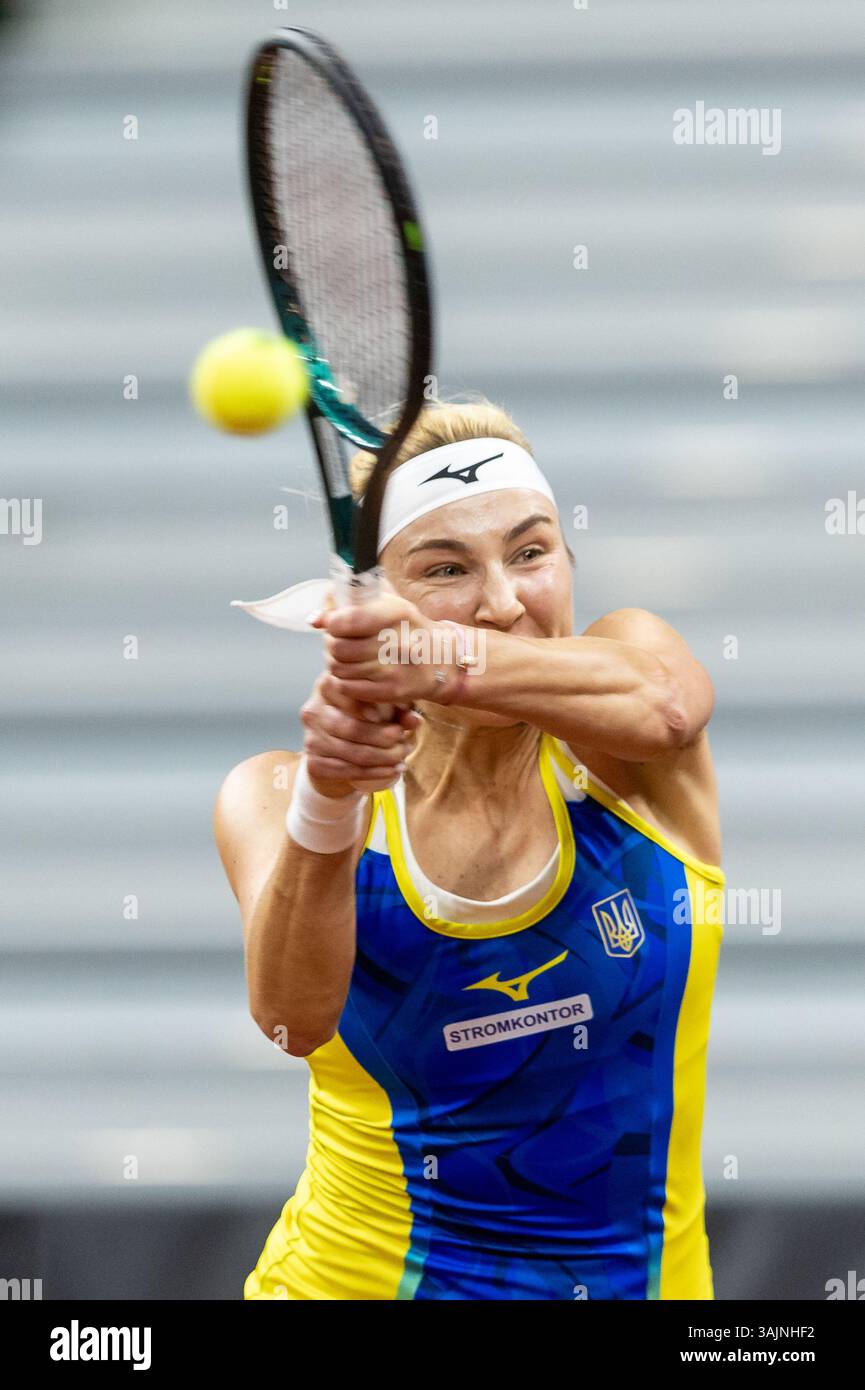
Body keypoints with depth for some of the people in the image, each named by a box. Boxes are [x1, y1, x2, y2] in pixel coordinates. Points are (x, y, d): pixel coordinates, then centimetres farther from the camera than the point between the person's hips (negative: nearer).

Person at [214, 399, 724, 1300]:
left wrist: (449, 660, -52)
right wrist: (324, 811, -46)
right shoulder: (277, 796, -9)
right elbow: (291, 1015, -28)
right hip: (362, 1278, -1)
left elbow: (662, 702, -34)